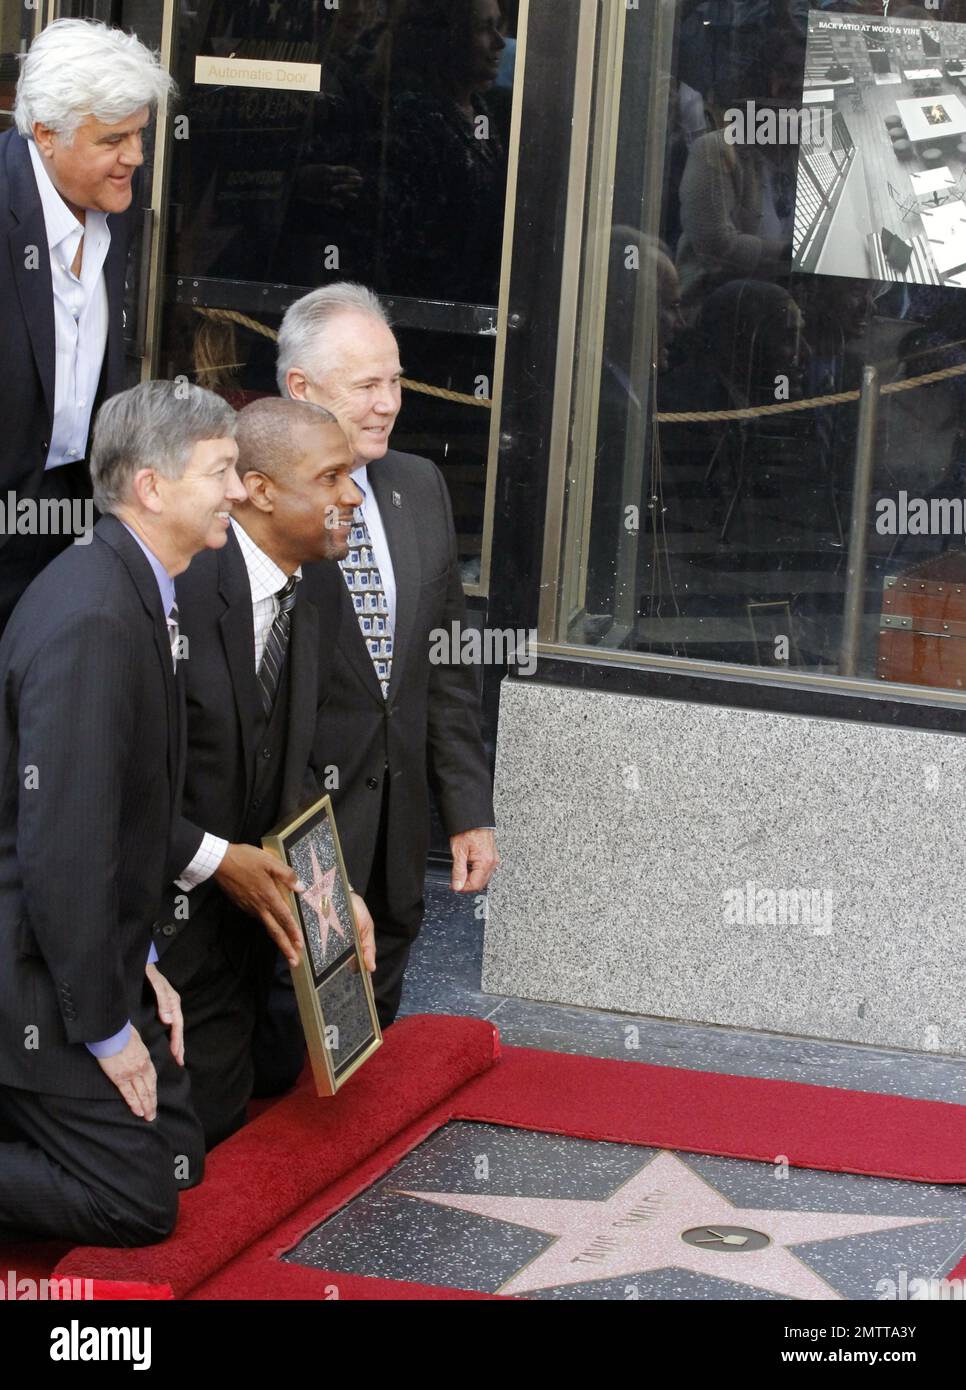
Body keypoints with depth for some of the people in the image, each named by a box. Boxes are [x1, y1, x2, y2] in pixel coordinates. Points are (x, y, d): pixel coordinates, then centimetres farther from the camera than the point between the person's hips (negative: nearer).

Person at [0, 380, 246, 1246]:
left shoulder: (138, 594, 5)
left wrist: (138, 964, 10)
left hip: (93, 952, 10)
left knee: (176, 1157, 16)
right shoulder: (92, 618, -26)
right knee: (137, 1200, -4)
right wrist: (104, 1027, -19)